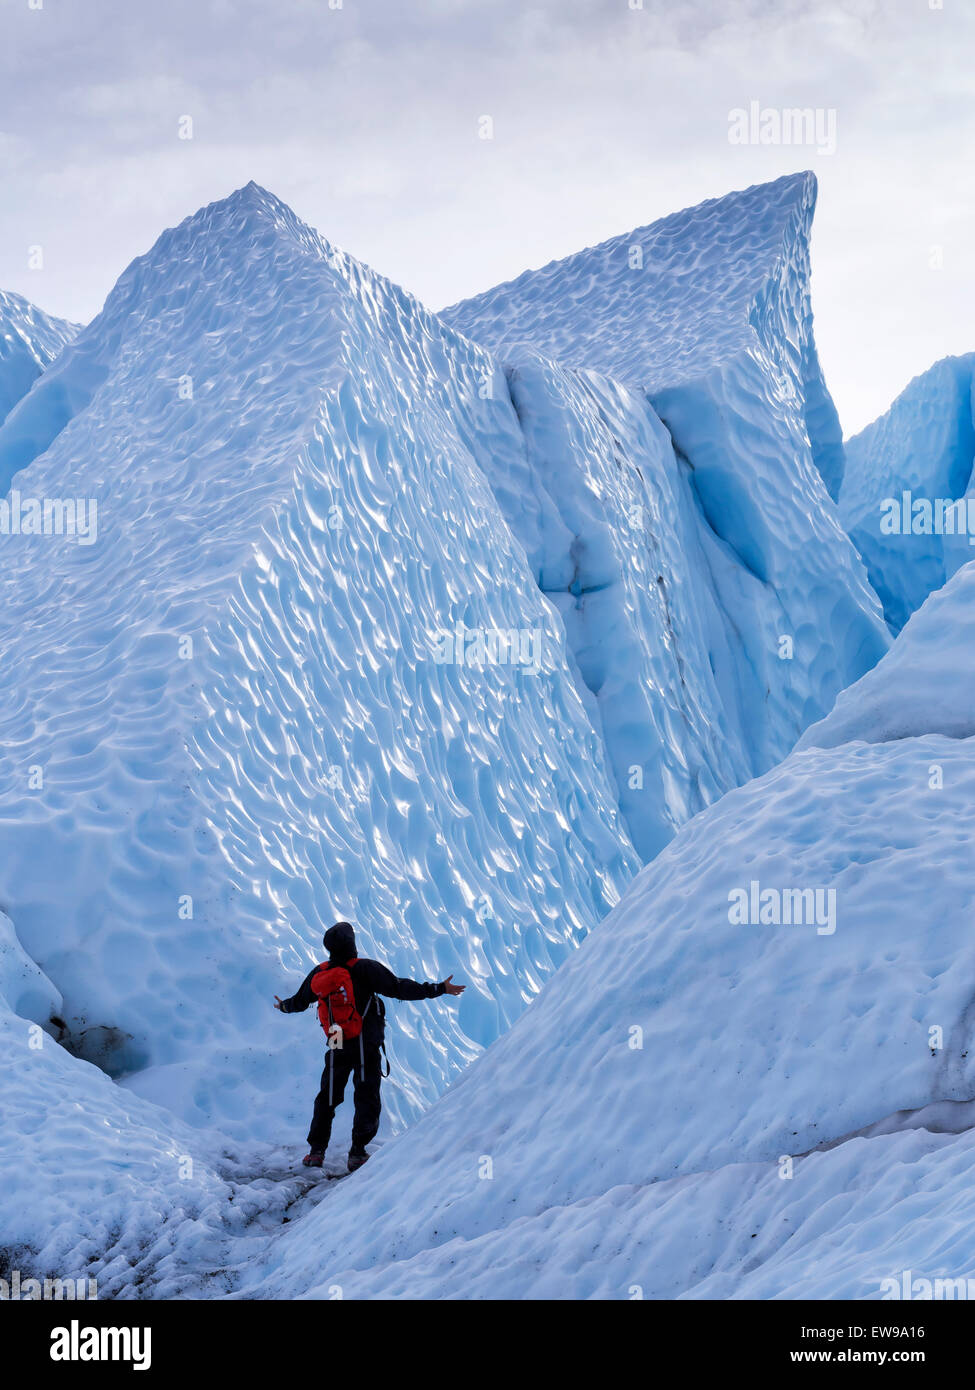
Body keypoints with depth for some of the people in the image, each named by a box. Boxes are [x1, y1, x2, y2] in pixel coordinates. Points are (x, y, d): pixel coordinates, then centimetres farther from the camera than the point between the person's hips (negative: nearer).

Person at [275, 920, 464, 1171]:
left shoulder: (319, 974, -3)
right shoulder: (365, 969, -17)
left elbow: (300, 1001, 14)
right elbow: (398, 988, -17)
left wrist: (284, 1006, 38)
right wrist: (439, 989, -11)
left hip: (336, 1049, 4)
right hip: (366, 1048, -4)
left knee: (327, 1098, 17)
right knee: (367, 1100, 7)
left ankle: (316, 1152, 18)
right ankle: (357, 1154, 3)